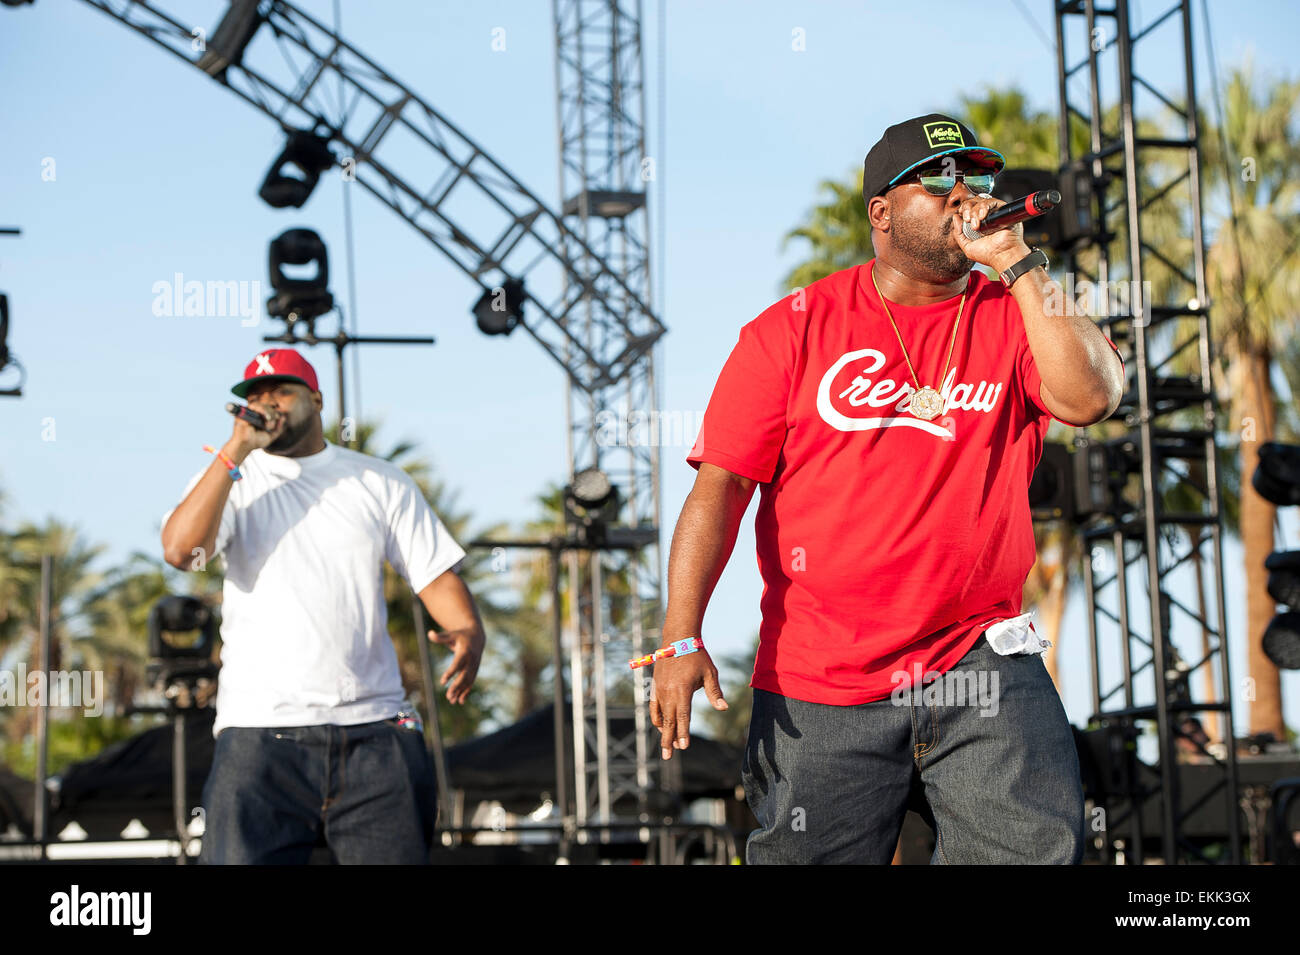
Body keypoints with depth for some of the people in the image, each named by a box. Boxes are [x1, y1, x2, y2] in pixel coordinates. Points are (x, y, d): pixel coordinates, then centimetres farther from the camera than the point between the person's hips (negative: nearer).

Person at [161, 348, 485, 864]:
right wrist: (238, 448, -10)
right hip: (259, 731, -2)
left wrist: (469, 632, -11)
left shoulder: (380, 481, 14)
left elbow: (435, 571, 10)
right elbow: (180, 549, -9)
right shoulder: (229, 479, 10)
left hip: (374, 729, 2)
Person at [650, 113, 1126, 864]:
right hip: (819, 687, -1)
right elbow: (720, 485, -2)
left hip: (979, 660, 1)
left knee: (1039, 847, -12)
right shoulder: (794, 328, 3)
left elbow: (1090, 397, -12)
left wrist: (1016, 261, -11)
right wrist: (683, 637, -12)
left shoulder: (1015, 317, 8)